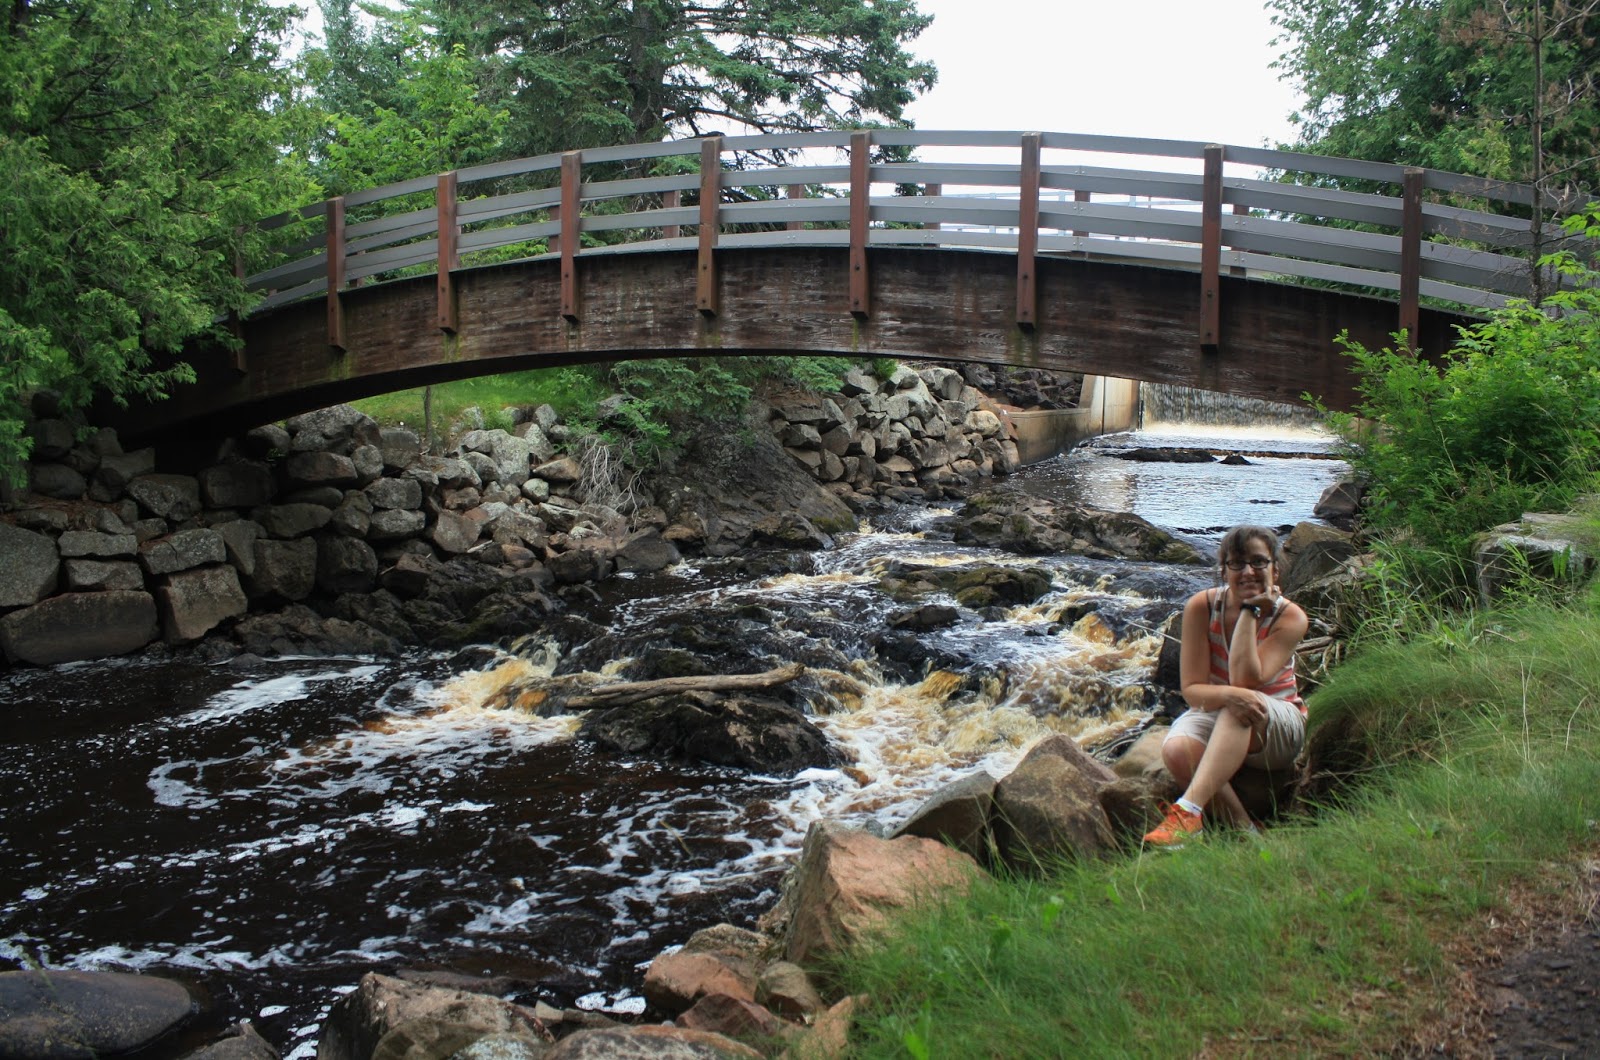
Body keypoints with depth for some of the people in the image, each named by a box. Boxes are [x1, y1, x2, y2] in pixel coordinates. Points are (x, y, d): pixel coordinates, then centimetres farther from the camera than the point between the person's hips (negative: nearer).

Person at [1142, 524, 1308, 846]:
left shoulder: (1290, 617, -12)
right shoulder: (1201, 607, -10)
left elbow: (1245, 680, -25)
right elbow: (1192, 689, -14)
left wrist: (1250, 611, -22)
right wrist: (1229, 695, -37)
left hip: (1277, 729, -1)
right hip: (1213, 714, 1)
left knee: (1243, 706, -39)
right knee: (1176, 751, -34)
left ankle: (1188, 809, -50)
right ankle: (1244, 829, -25)